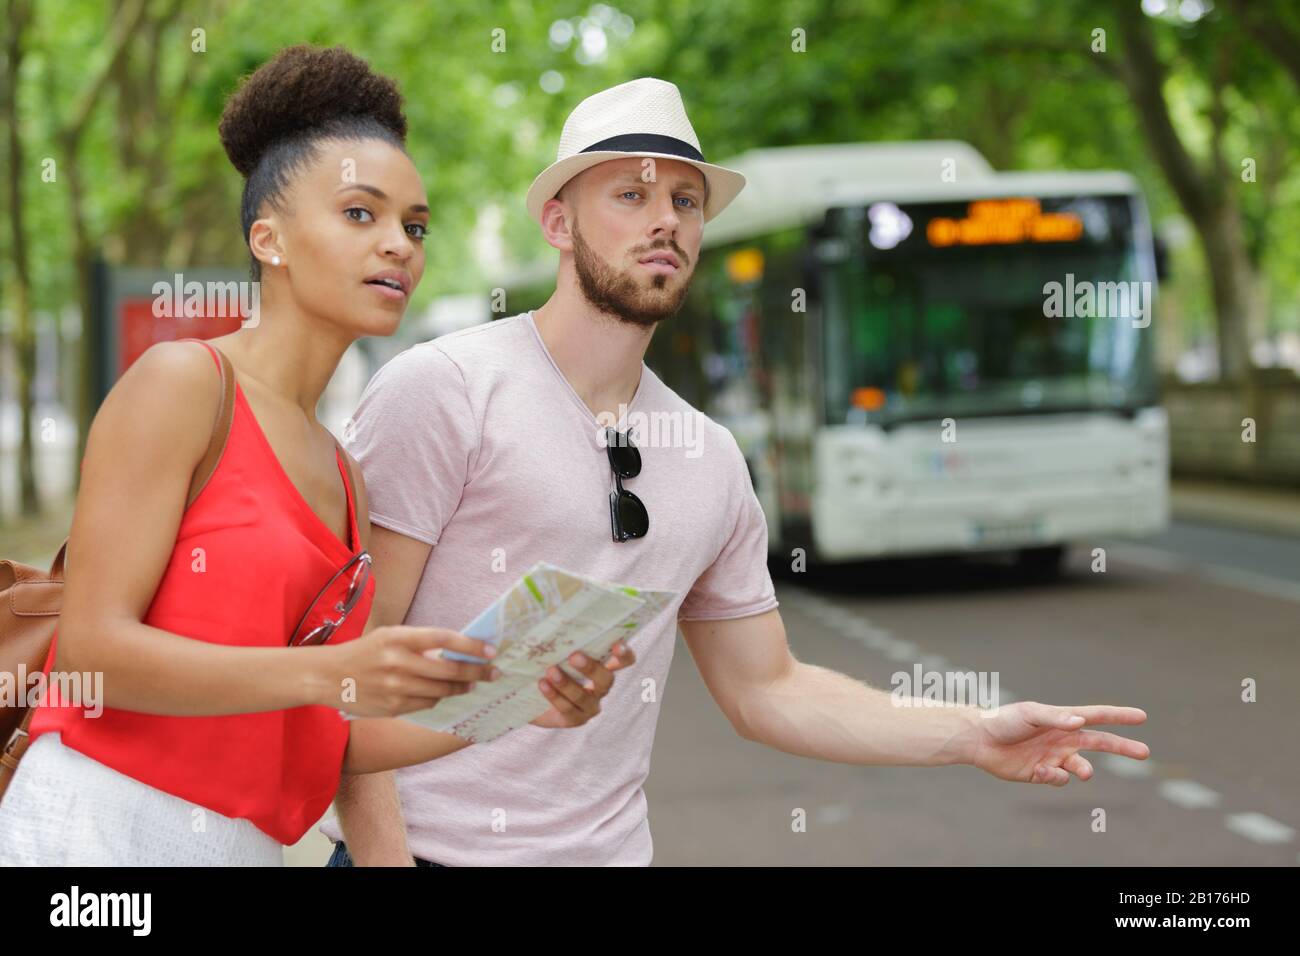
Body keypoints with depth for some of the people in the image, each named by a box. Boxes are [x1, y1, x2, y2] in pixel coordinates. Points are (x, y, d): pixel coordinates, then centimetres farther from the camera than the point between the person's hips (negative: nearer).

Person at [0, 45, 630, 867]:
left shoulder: (341, 473, 13)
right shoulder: (181, 380, -5)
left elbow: (322, 742, 10)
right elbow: (89, 648, -14)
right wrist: (330, 673, -22)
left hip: (242, 844, 7)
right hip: (97, 825, -6)